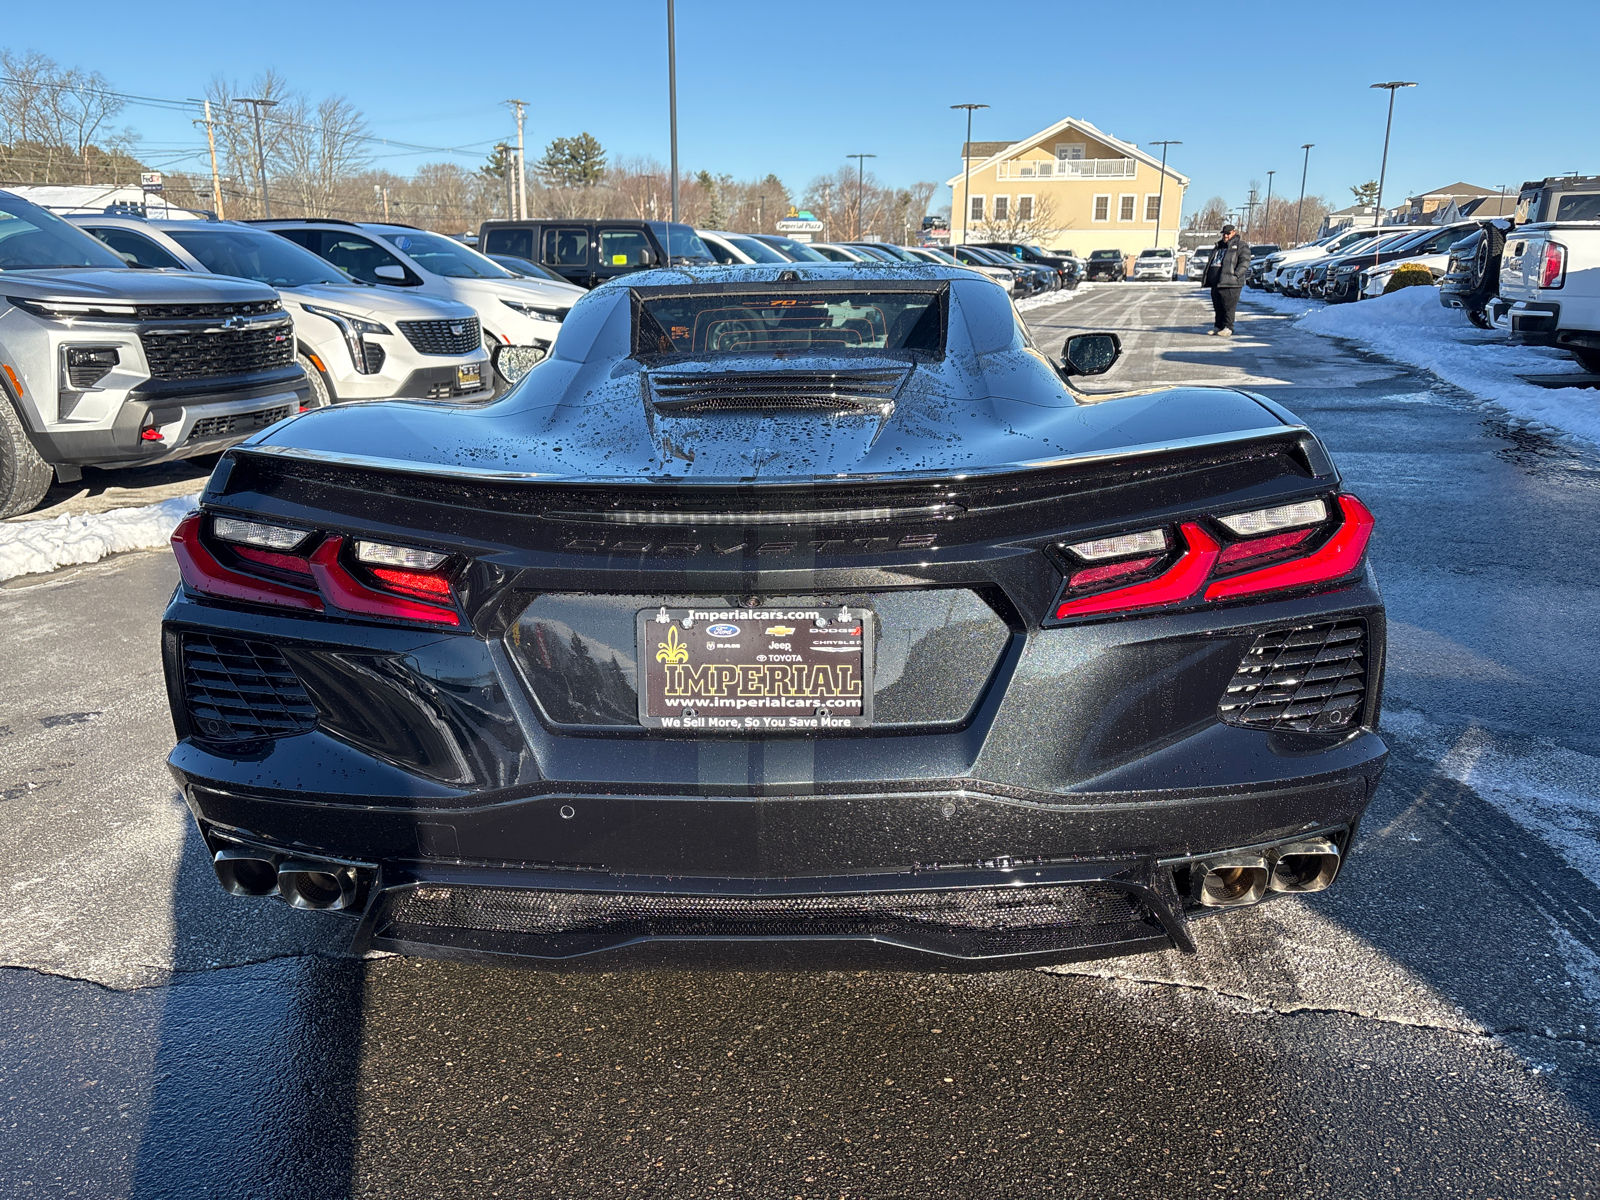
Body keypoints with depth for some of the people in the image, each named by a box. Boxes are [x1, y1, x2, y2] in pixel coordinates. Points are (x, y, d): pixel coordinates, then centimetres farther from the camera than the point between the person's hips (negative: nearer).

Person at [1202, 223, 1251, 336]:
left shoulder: (1241, 246, 0)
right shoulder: (1219, 246, 24)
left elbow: (1244, 262, -9)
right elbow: (1211, 262, 30)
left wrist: (1235, 275, -20)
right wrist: (1207, 277, 17)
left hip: (1230, 284, -7)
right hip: (1215, 283, 8)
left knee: (1229, 307, -8)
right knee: (1218, 307, 11)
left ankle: (1228, 328, -6)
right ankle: (1218, 326, 19)